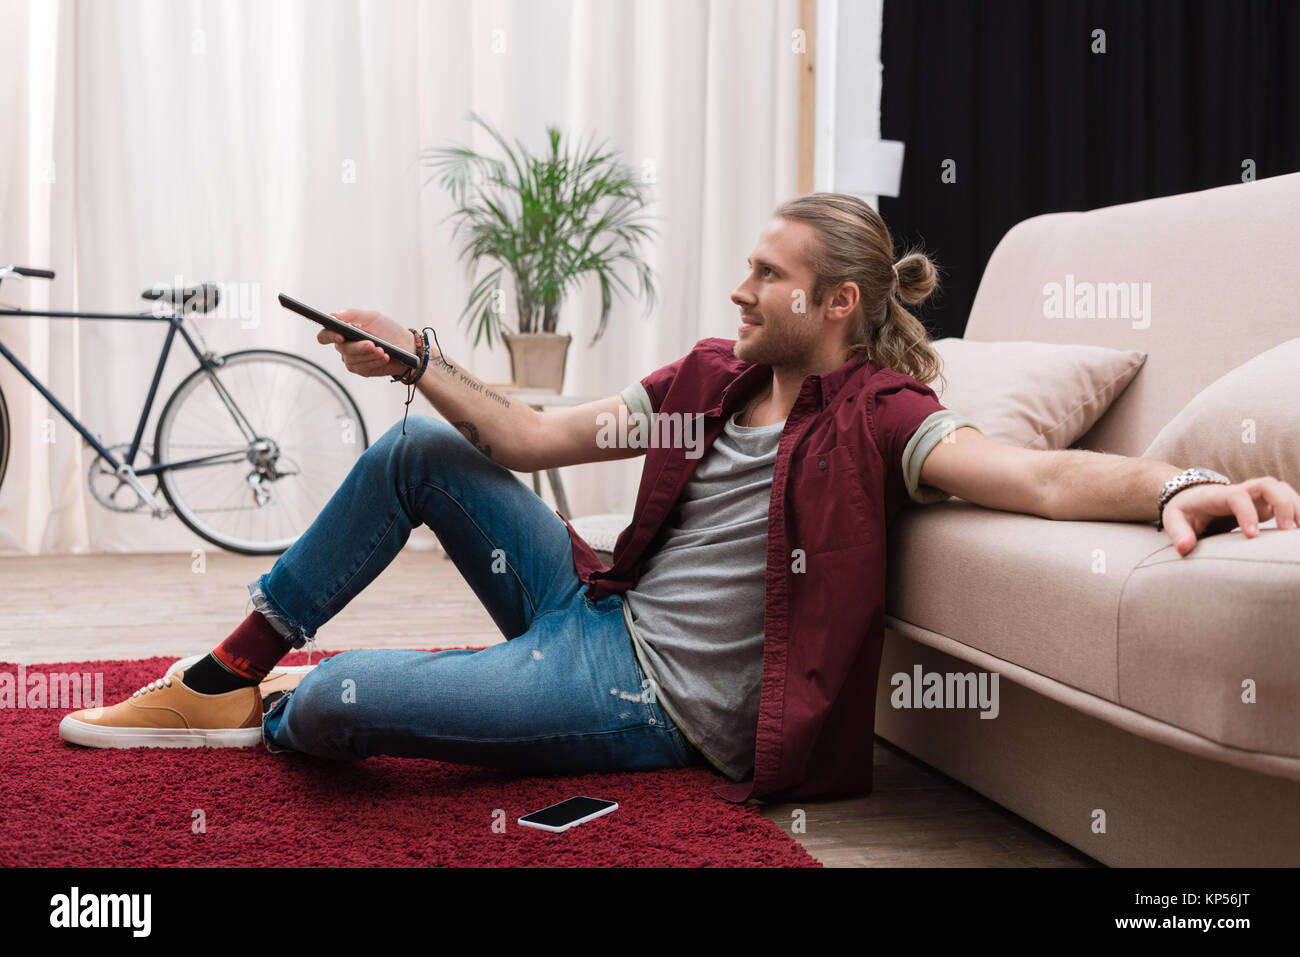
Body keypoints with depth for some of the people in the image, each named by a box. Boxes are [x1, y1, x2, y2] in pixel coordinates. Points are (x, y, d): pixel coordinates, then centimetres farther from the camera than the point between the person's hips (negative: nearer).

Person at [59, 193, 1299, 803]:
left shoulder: (875, 421, -18)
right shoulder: (710, 380, 4)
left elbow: (1039, 474, -35)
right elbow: (530, 437, 7)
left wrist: (1175, 483, -54)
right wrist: (416, 359, 3)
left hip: (648, 701, -7)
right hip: (597, 613, 7)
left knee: (334, 704, -20)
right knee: (417, 451, 5)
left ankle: (278, 713, 23)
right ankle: (229, 675, 18)